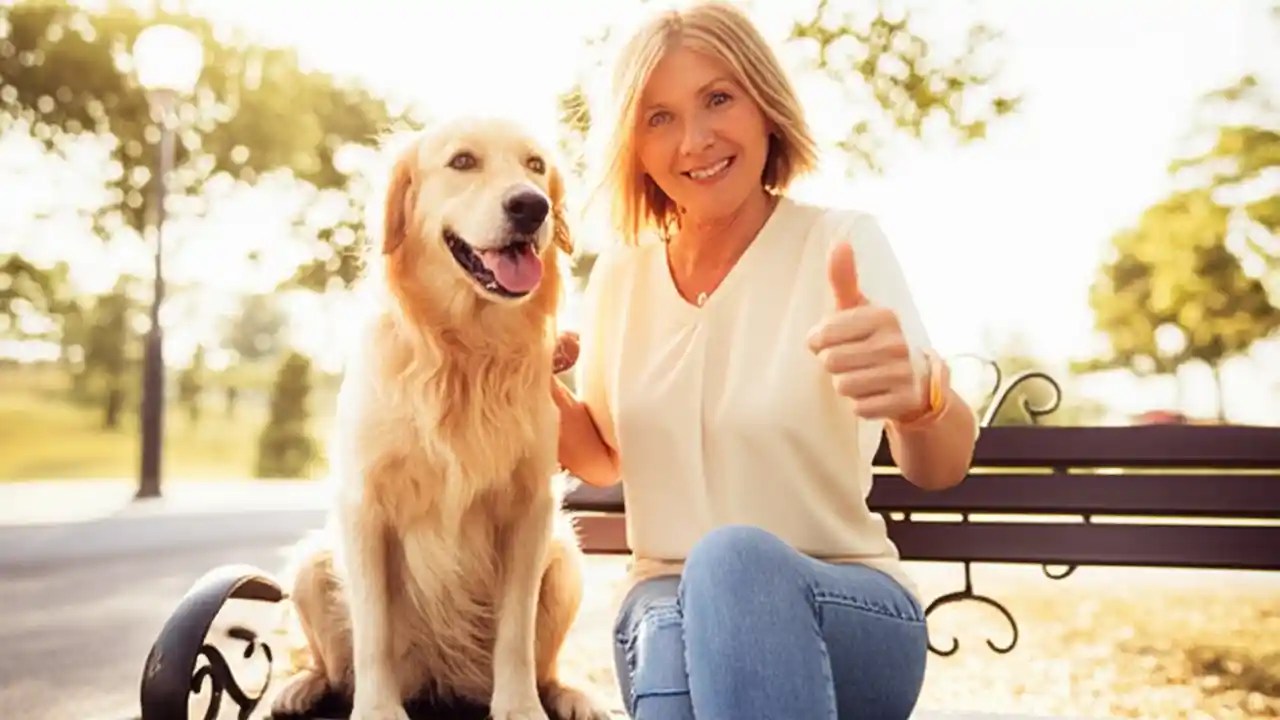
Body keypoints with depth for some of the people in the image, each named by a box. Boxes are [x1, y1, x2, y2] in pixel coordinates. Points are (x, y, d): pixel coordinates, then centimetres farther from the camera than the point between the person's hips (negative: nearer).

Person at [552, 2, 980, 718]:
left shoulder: (842, 242, -9)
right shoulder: (620, 275, 2)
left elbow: (943, 467, -22)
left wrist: (918, 392, -46)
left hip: (845, 608, -1)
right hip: (669, 602, 2)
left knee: (734, 557, -35)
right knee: (669, 640, -35)